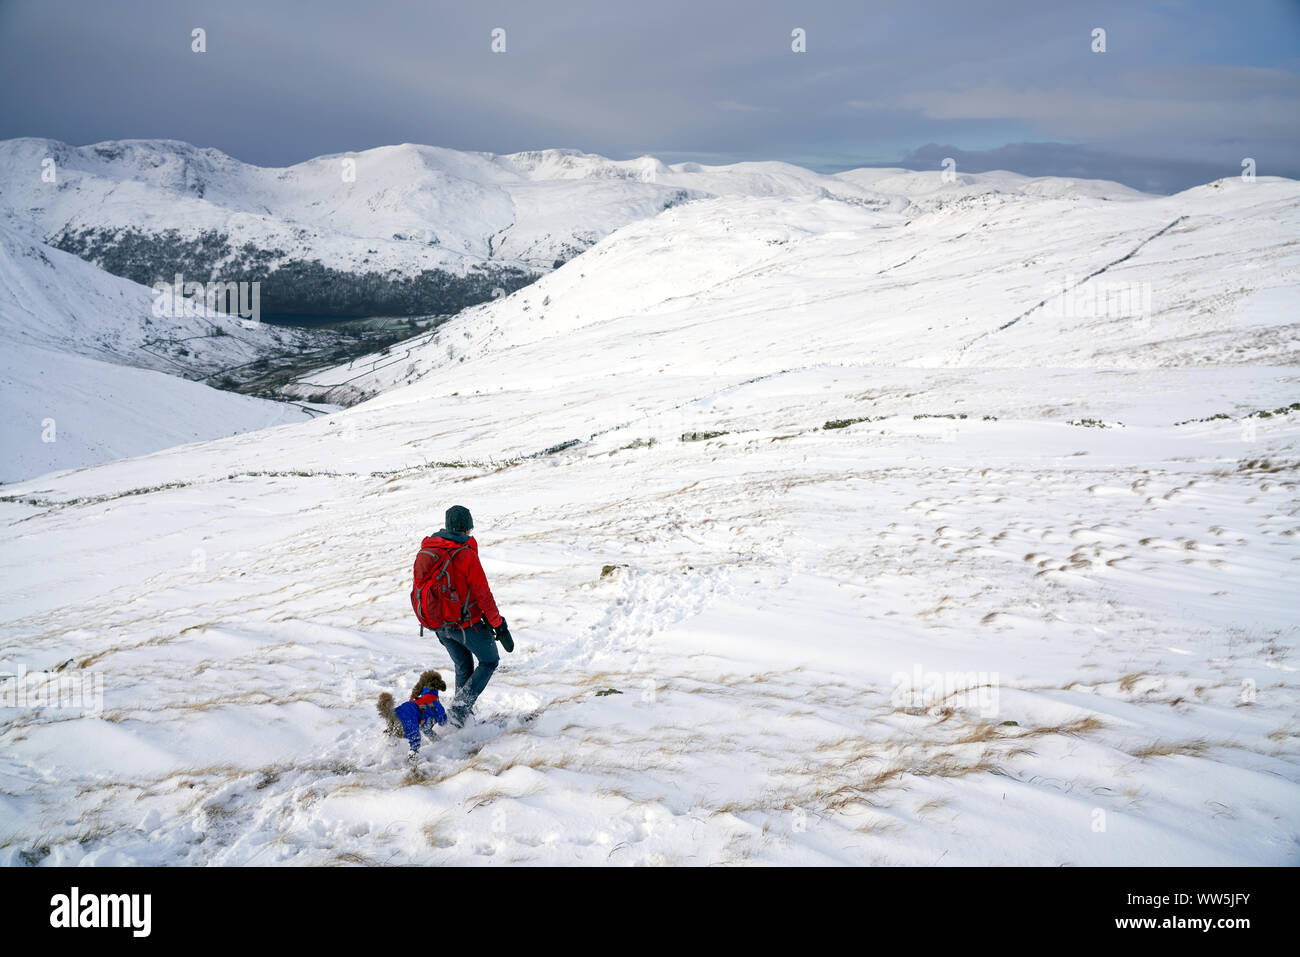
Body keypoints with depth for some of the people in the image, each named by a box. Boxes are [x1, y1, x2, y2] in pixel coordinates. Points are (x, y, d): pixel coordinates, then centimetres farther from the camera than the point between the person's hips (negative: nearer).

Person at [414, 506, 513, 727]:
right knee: (489, 661, 15)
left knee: (463, 668, 24)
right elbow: (483, 596, -18)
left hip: (440, 625, 6)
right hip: (467, 623, -6)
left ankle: (463, 716, 26)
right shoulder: (467, 555, -20)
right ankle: (459, 710, 0)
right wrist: (499, 626, -8)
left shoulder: (424, 552, -1)